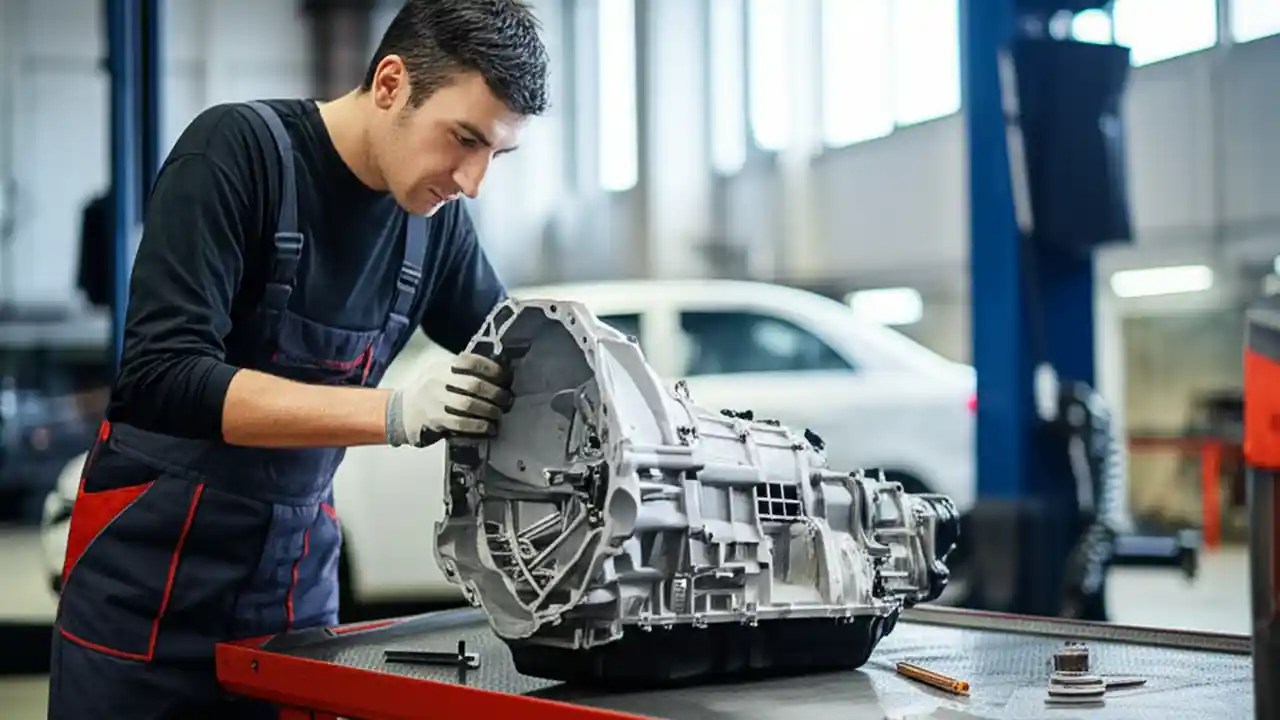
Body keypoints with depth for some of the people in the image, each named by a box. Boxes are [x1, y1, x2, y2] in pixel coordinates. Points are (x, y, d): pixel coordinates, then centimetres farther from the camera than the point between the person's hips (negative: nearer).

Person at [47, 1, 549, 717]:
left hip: (299, 582, 5)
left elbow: (508, 369, 11)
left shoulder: (438, 218, -2)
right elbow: (161, 376, -26)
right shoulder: (240, 148, -17)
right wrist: (395, 412, -35)